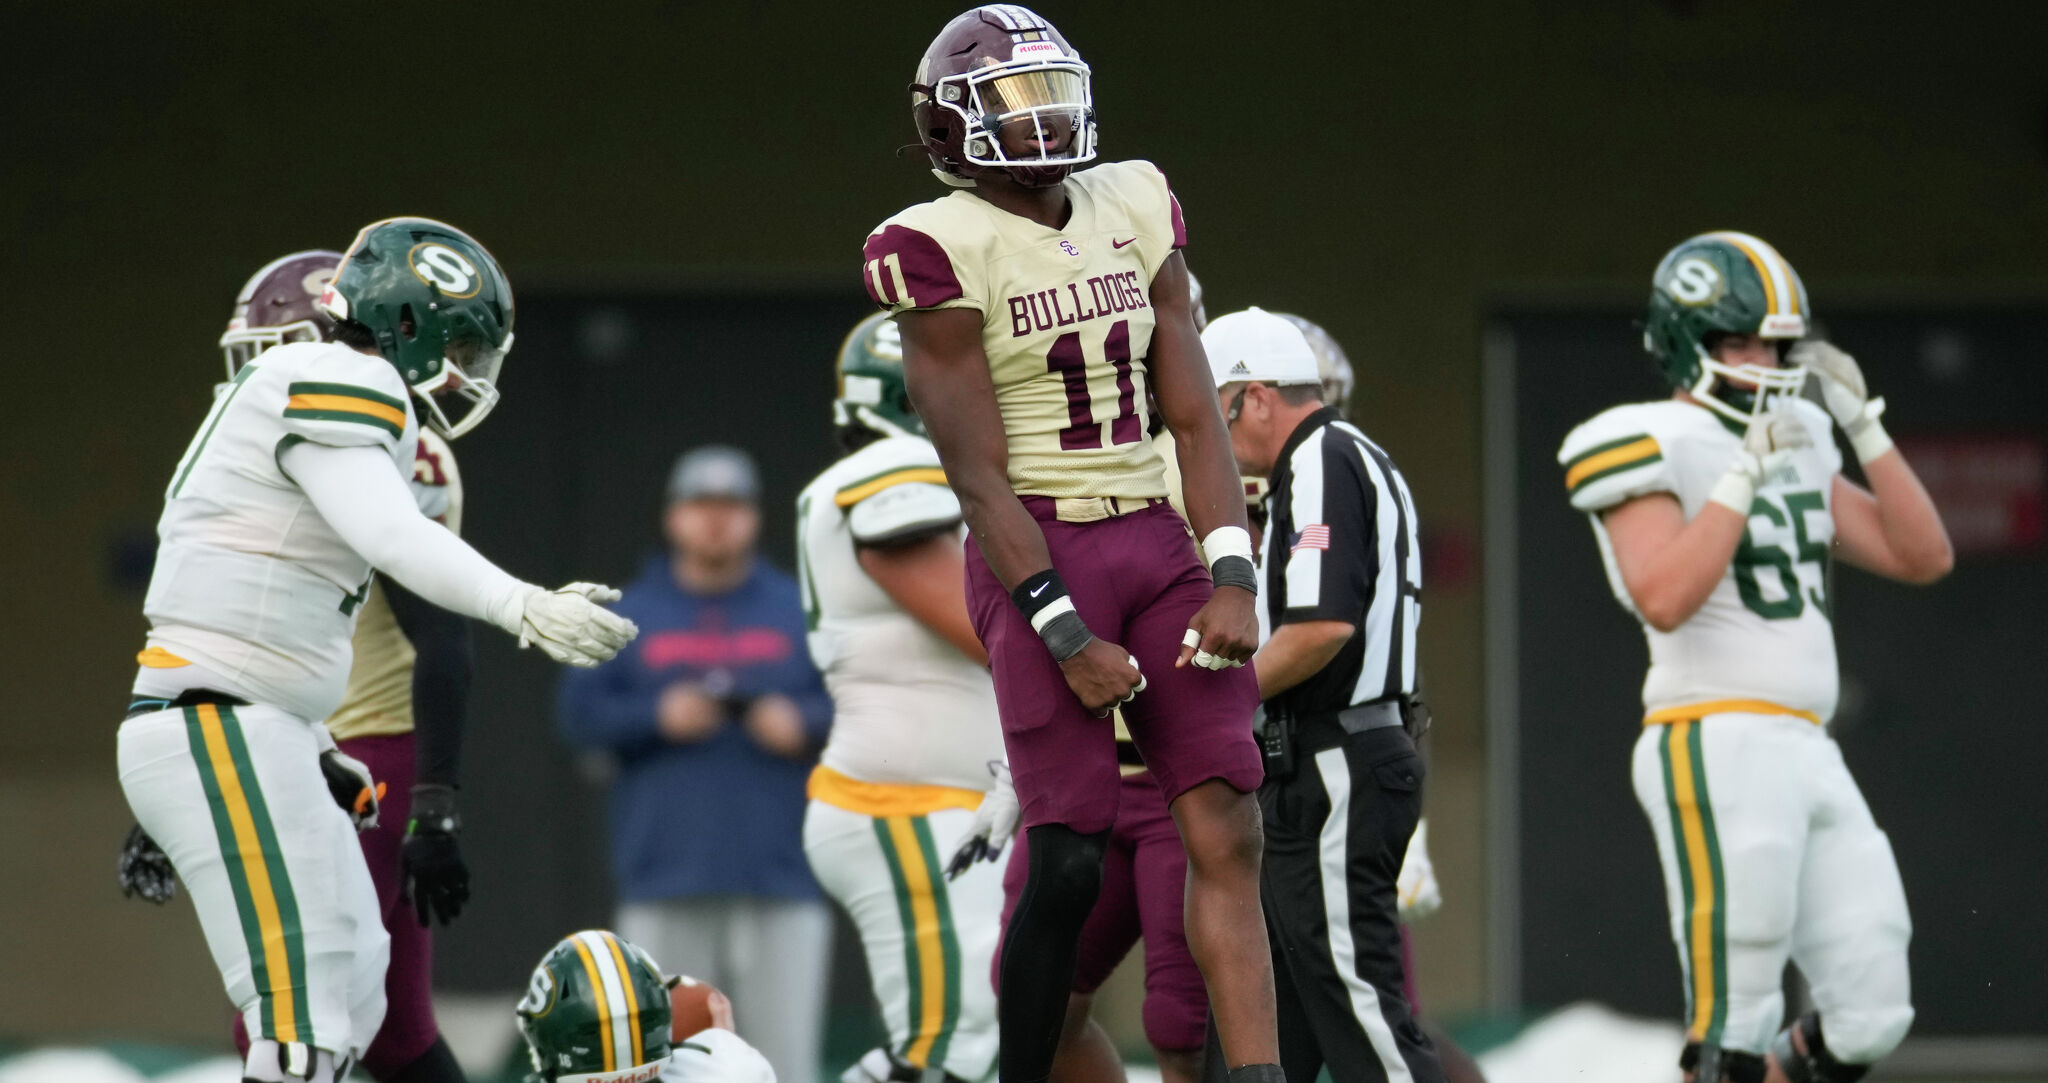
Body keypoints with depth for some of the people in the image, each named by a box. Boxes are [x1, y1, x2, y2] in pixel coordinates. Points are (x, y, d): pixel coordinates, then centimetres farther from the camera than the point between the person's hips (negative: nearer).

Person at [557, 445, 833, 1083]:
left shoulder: (799, 613, 12)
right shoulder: (629, 618, 12)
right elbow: (579, 712, 4)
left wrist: (802, 723, -11)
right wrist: (657, 717, -11)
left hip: (781, 886, 0)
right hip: (667, 891, 0)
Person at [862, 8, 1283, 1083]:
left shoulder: (1136, 210, 9)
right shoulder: (944, 251, -7)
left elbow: (1192, 415, 8)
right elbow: (978, 473, -10)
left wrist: (1232, 578, -4)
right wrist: (1065, 635, -15)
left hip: (1158, 542, 5)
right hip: (1038, 555, -5)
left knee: (1228, 832, -5)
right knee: (1068, 860, -9)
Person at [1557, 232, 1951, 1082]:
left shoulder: (1796, 446, 17)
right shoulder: (1654, 450, -7)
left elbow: (1923, 558, 15)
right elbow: (1664, 599, -22)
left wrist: (1863, 426, 9)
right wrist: (1743, 479, -18)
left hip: (1806, 757, 8)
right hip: (1717, 754, -8)